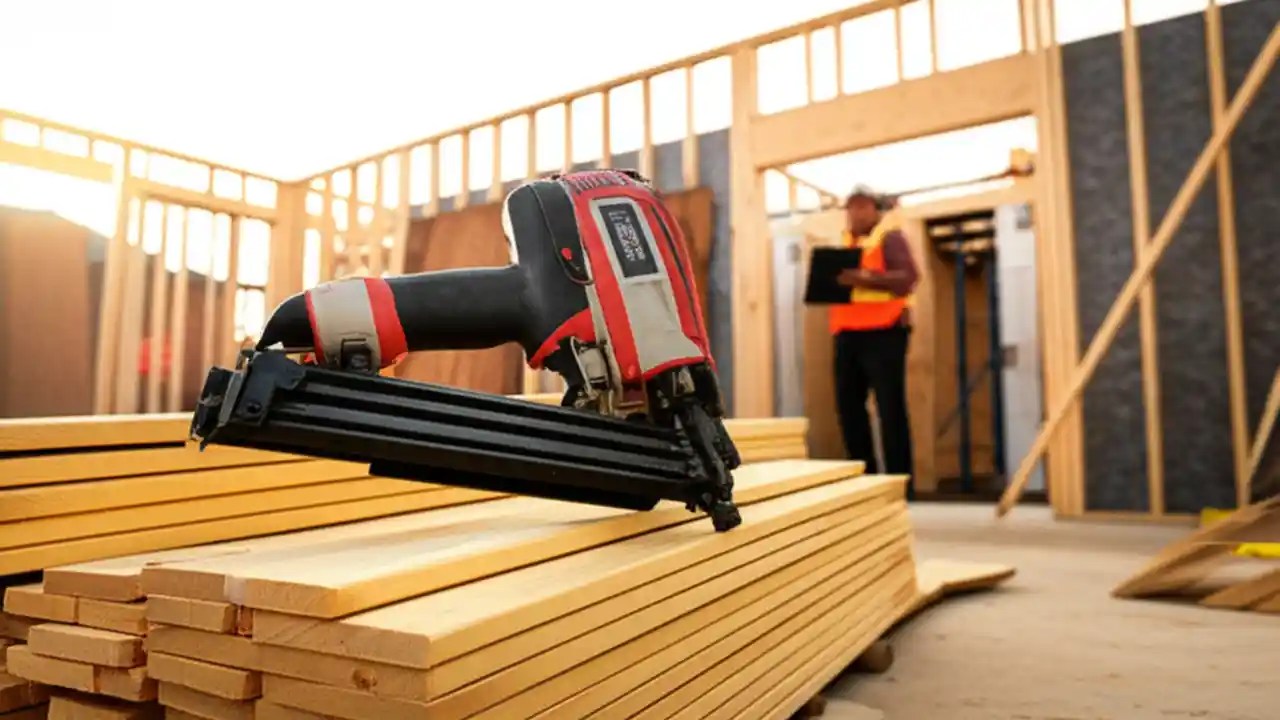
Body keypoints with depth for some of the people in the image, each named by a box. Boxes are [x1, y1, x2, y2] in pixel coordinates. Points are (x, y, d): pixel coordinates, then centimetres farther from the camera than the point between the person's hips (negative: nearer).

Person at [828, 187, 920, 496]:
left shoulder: (890, 237, 1)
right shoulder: (842, 243, 21)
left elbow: (908, 277, -13)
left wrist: (866, 278, -27)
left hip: (883, 331, -7)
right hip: (847, 333, 7)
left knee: (890, 407, -6)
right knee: (848, 404, 6)